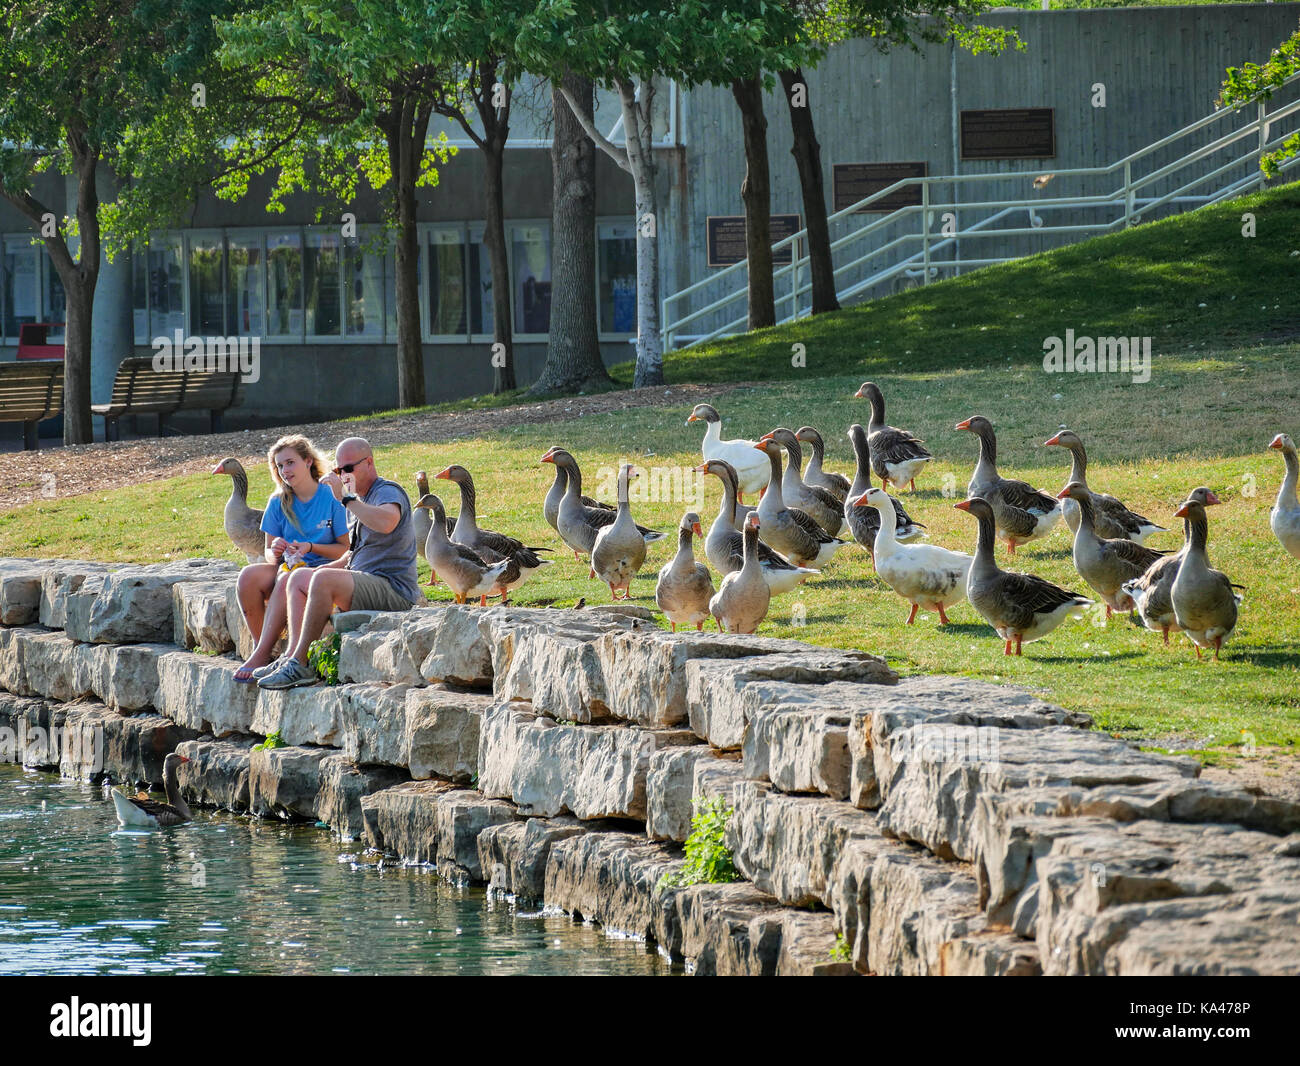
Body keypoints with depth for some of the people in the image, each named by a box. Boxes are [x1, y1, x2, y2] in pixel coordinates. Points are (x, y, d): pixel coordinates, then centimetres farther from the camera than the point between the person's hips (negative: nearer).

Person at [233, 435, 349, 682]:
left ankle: (260, 656, -35)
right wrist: (275, 552, -13)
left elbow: (346, 549, -4)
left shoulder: (332, 497, -5)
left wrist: (311, 548, -18)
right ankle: (260, 647, -23)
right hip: (288, 567, 5)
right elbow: (269, 551, 12)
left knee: (287, 581, -37)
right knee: (249, 575, -27)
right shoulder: (279, 502, 10)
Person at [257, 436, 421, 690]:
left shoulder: (388, 492, -9)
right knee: (299, 577, 10)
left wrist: (345, 498, -29)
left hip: (394, 590, -11)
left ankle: (299, 665, -28)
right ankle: (292, 657, -9)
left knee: (324, 579, -31)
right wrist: (338, 565, 9)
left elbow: (386, 523, -34)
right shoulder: (358, 501, 21)